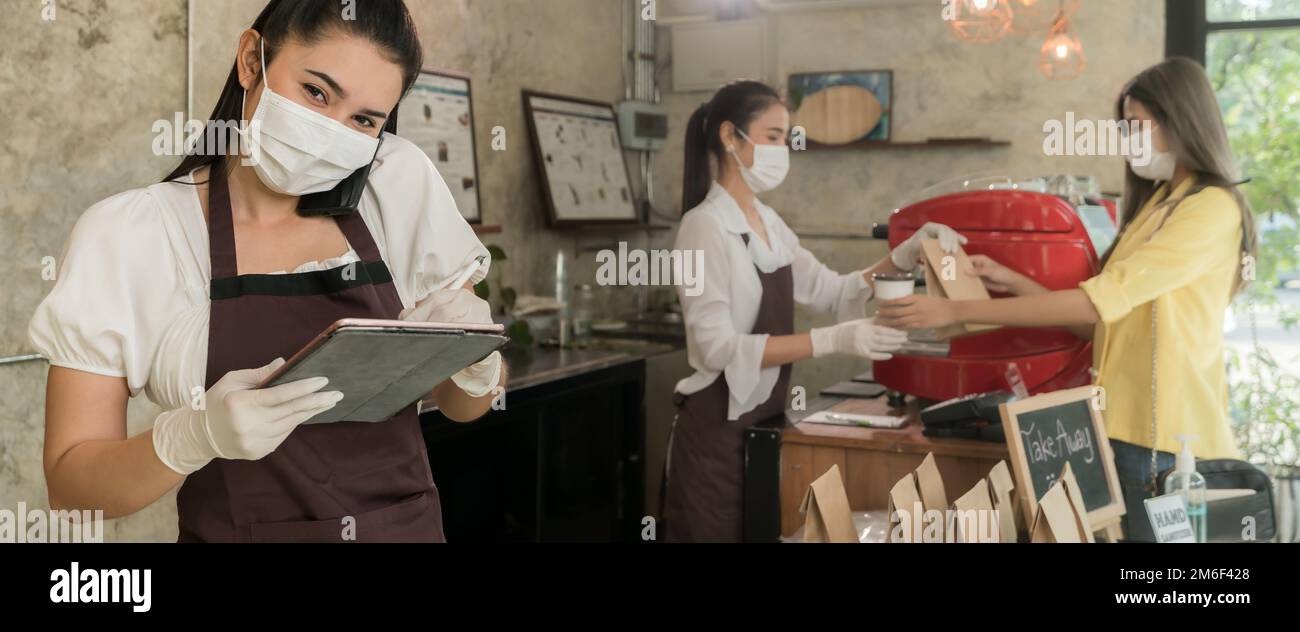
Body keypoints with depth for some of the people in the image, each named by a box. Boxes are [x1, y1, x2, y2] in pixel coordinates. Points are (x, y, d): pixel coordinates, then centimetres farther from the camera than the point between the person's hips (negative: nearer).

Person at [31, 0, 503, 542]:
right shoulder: (124, 237, -12)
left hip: (410, 525, 2)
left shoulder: (402, 185, -6)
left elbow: (461, 406, 2)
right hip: (231, 528, -2)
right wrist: (194, 435, -29)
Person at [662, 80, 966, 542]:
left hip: (764, 421, 8)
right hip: (719, 428, -8)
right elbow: (717, 347, -23)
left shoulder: (768, 223, 10)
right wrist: (831, 340, -29)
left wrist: (906, 256, 0)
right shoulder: (706, 226, -15)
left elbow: (833, 292, 15)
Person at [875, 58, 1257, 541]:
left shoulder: (1213, 209, -12)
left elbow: (1100, 300, -20)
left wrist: (958, 311, -22)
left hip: (1167, 437, -8)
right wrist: (1012, 283, 6)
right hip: (1126, 425, 8)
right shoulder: (1158, 204, 17)